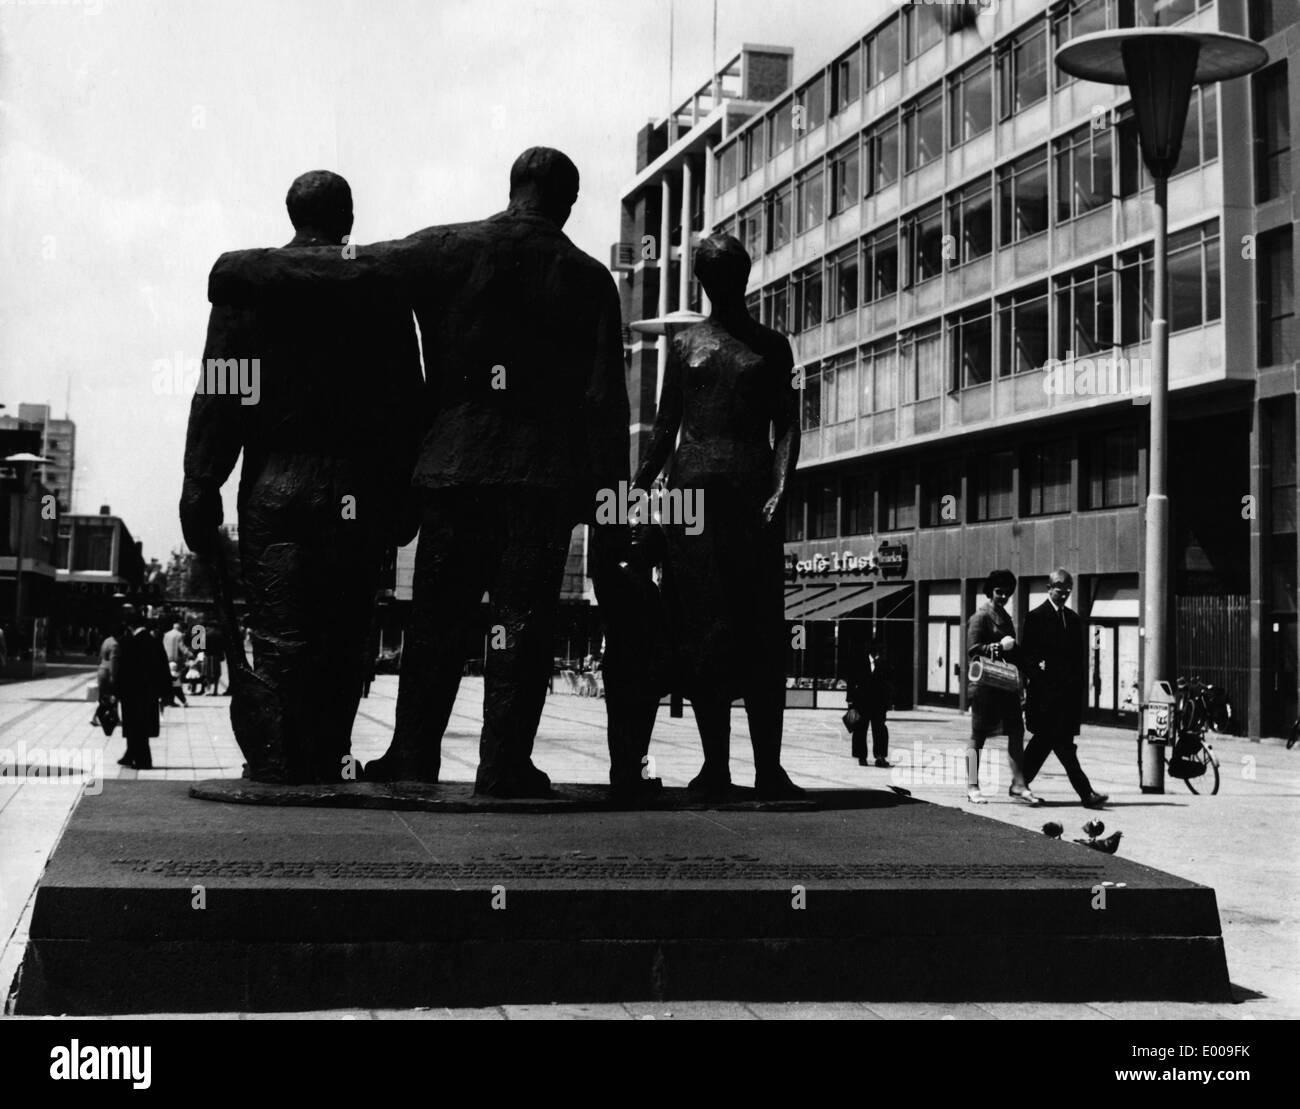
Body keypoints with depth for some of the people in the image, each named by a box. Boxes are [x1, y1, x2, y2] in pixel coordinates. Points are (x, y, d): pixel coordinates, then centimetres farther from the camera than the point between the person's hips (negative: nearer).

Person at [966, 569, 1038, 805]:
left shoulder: (1005, 616, 17)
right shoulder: (981, 616, -8)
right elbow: (973, 650, -14)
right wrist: (998, 647, -20)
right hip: (984, 684, -8)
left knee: (1016, 732, 1)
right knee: (978, 736, 0)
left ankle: (1018, 784, 5)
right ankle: (972, 787, 6)